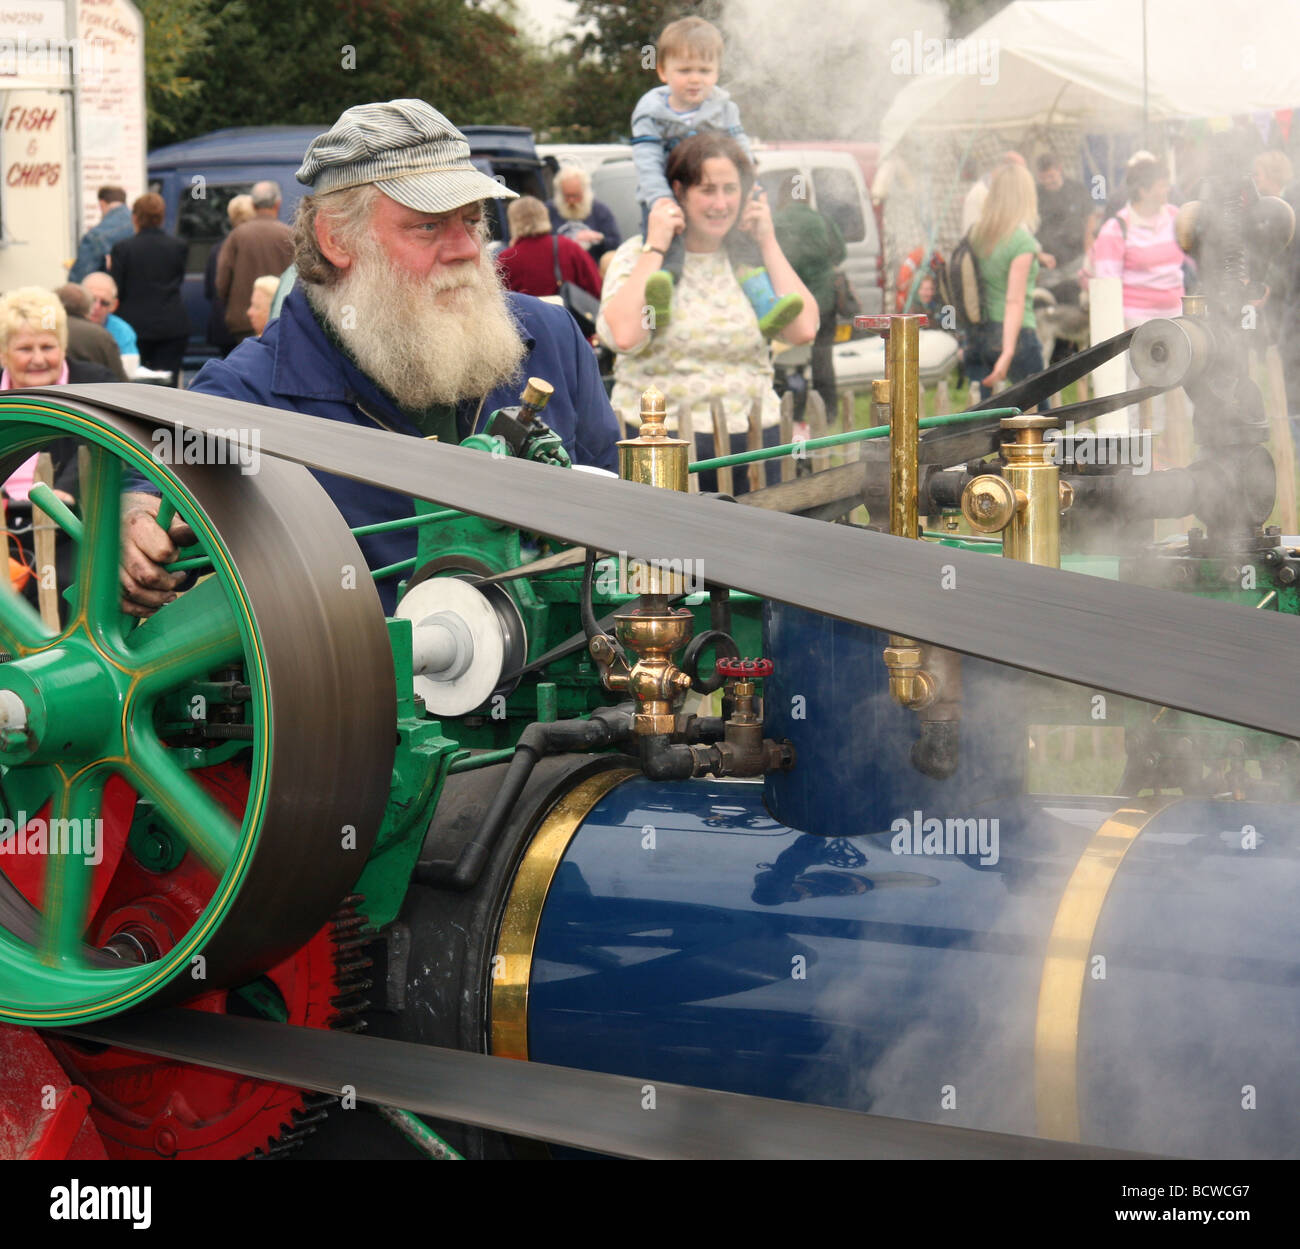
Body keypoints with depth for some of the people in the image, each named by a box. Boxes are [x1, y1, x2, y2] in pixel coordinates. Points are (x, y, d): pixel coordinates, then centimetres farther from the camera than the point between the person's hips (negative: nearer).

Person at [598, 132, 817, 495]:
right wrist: (655, 248, -8)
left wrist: (768, 243, 3)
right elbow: (624, 336, -15)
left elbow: (803, 329, -3)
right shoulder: (638, 256, 4)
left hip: (751, 442, 3)